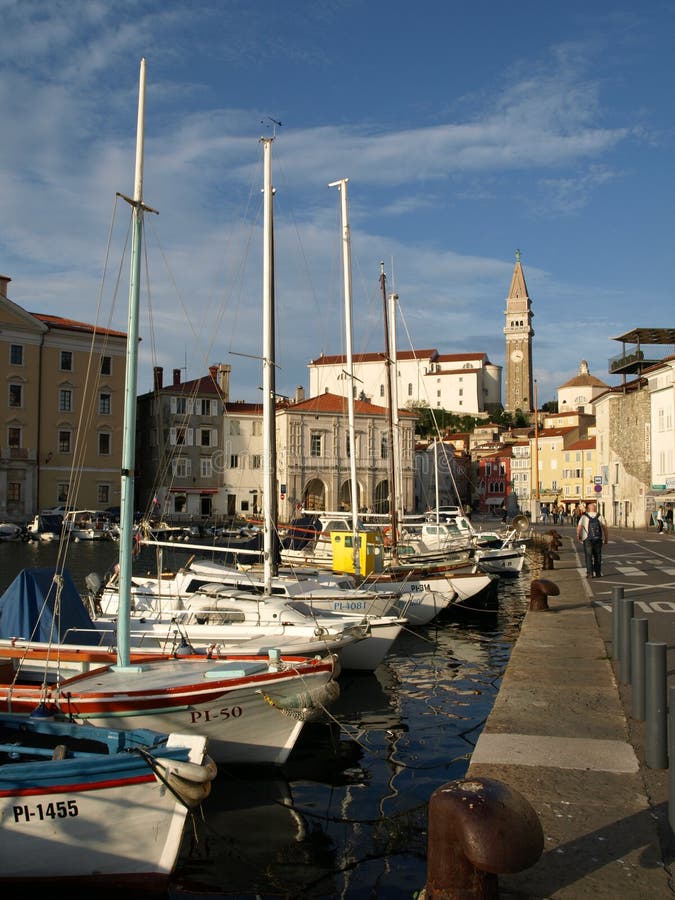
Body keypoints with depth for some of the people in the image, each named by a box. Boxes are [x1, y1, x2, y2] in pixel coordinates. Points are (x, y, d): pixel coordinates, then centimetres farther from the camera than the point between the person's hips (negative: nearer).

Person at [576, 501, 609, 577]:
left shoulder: (584, 517, 0)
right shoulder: (600, 517, 5)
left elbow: (579, 527, -10)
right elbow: (605, 527, 0)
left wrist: (578, 535, 7)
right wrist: (606, 539, 8)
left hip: (587, 540, -2)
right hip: (598, 539, 2)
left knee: (588, 556, 0)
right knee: (597, 557, 14)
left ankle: (590, 573, -7)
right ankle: (598, 573, 18)